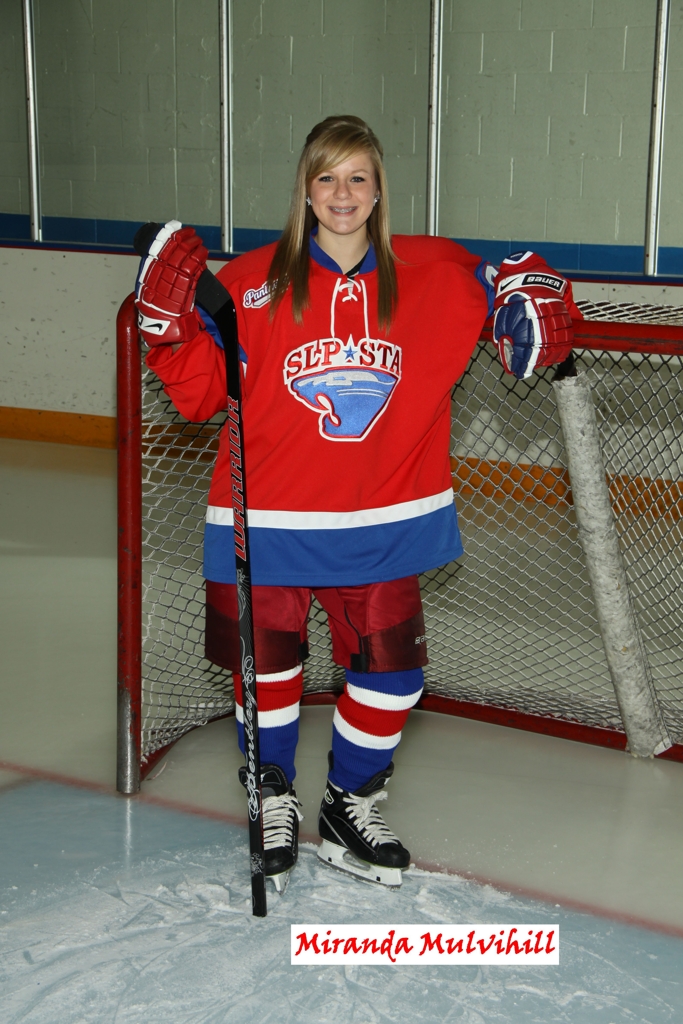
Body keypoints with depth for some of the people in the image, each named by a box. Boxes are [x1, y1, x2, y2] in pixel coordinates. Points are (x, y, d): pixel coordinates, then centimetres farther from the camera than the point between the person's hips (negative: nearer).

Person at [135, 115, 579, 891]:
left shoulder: (433, 276, 0)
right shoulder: (253, 283, -4)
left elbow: (495, 284, 17)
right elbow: (202, 393, -3)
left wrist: (531, 295, -4)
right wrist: (170, 322, -17)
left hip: (383, 523, 2)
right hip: (270, 522, -1)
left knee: (392, 671, 4)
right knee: (267, 666, 9)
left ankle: (351, 810, 28)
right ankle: (273, 804, 34)